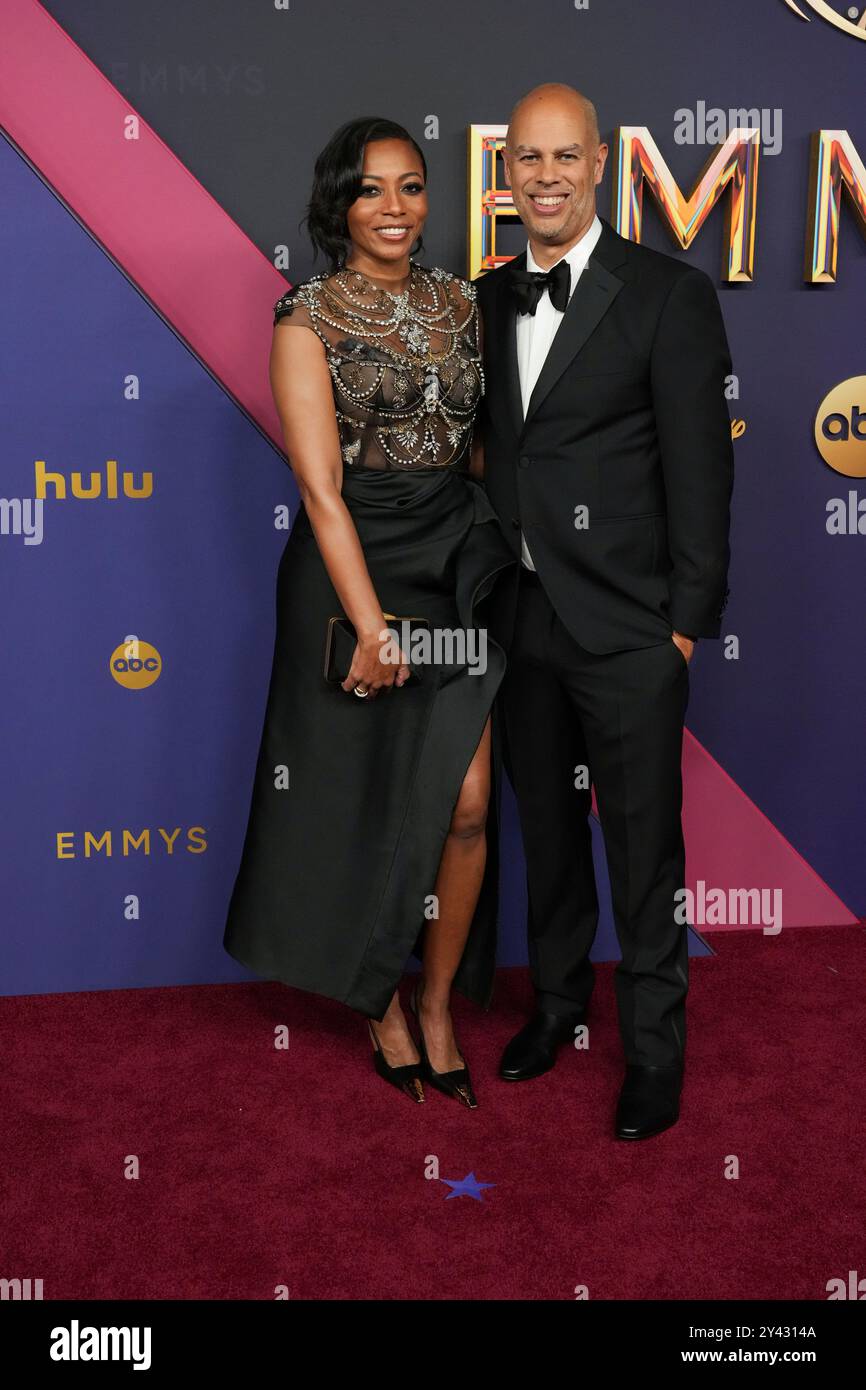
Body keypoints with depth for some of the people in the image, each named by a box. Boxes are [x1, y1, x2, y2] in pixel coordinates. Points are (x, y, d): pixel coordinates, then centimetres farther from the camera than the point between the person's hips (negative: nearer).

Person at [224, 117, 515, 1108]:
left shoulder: (459, 303, 10)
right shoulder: (308, 318, -5)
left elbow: (483, 439, 13)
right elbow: (320, 487, -12)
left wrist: (505, 557, 5)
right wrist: (372, 625, -16)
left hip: (463, 565, 4)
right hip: (357, 568, -4)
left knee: (466, 806, 0)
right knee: (371, 805, 8)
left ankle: (437, 1009, 21)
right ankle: (382, 1008, 29)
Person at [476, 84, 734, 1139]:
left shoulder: (670, 296, -7)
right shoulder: (488, 299, 9)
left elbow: (700, 470, -9)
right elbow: (486, 451, 12)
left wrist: (689, 619, -12)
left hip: (625, 623, -5)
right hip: (520, 613, 5)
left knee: (642, 842, 4)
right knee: (546, 822, 18)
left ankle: (654, 1049, 21)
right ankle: (557, 997, 38)